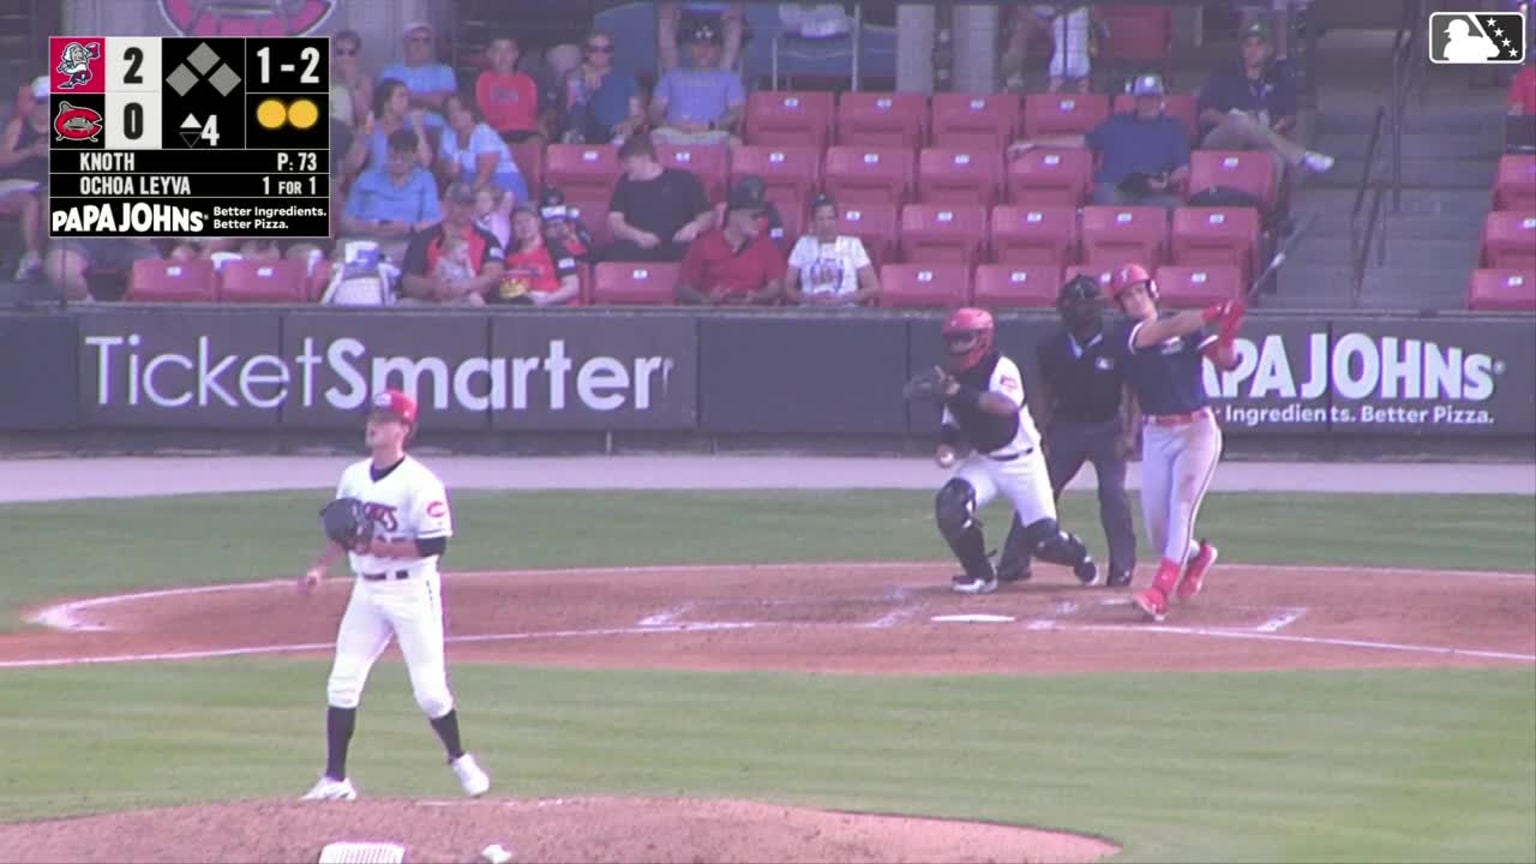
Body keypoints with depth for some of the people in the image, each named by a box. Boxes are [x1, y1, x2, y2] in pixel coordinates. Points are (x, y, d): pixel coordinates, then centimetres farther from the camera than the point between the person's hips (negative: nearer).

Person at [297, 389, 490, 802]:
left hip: (412, 592, -6)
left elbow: (436, 544, -19)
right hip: (367, 590, 6)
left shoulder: (420, 483, -15)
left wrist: (380, 549, -25)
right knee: (342, 685, -1)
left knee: (430, 689, 0)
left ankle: (459, 760, 24)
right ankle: (335, 779, 3)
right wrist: (320, 567, 5)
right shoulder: (353, 477, 7)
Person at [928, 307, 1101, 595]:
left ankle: (1079, 557, 31)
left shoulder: (1002, 369, -19)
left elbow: (1007, 406, -39)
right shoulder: (953, 378, 1)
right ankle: (981, 575, -4)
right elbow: (951, 426, 10)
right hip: (983, 461, 5)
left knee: (1043, 538, -7)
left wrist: (964, 394, -48)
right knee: (949, 504, -22)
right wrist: (946, 447, -13)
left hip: (1022, 463, -5)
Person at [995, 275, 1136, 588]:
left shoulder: (1115, 347, -11)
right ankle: (1013, 564, 7)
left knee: (1114, 494, -12)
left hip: (1107, 428, -3)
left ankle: (1122, 568, -1)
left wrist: (1130, 433, -16)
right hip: (1066, 427, 3)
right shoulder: (1053, 348, -2)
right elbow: (1046, 395, 6)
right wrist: (1043, 438, 1)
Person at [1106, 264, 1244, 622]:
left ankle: (1159, 595, -21)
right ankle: (1197, 555, 33)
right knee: (1155, 522, 1)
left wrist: (1226, 334, -25)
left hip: (1196, 430, -2)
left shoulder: (1190, 328, 3)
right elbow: (1170, 329, -18)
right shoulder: (1126, 335, -1)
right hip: (1155, 434, 2)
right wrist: (1216, 313, -28)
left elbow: (1225, 362, -4)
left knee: (1181, 511, -15)